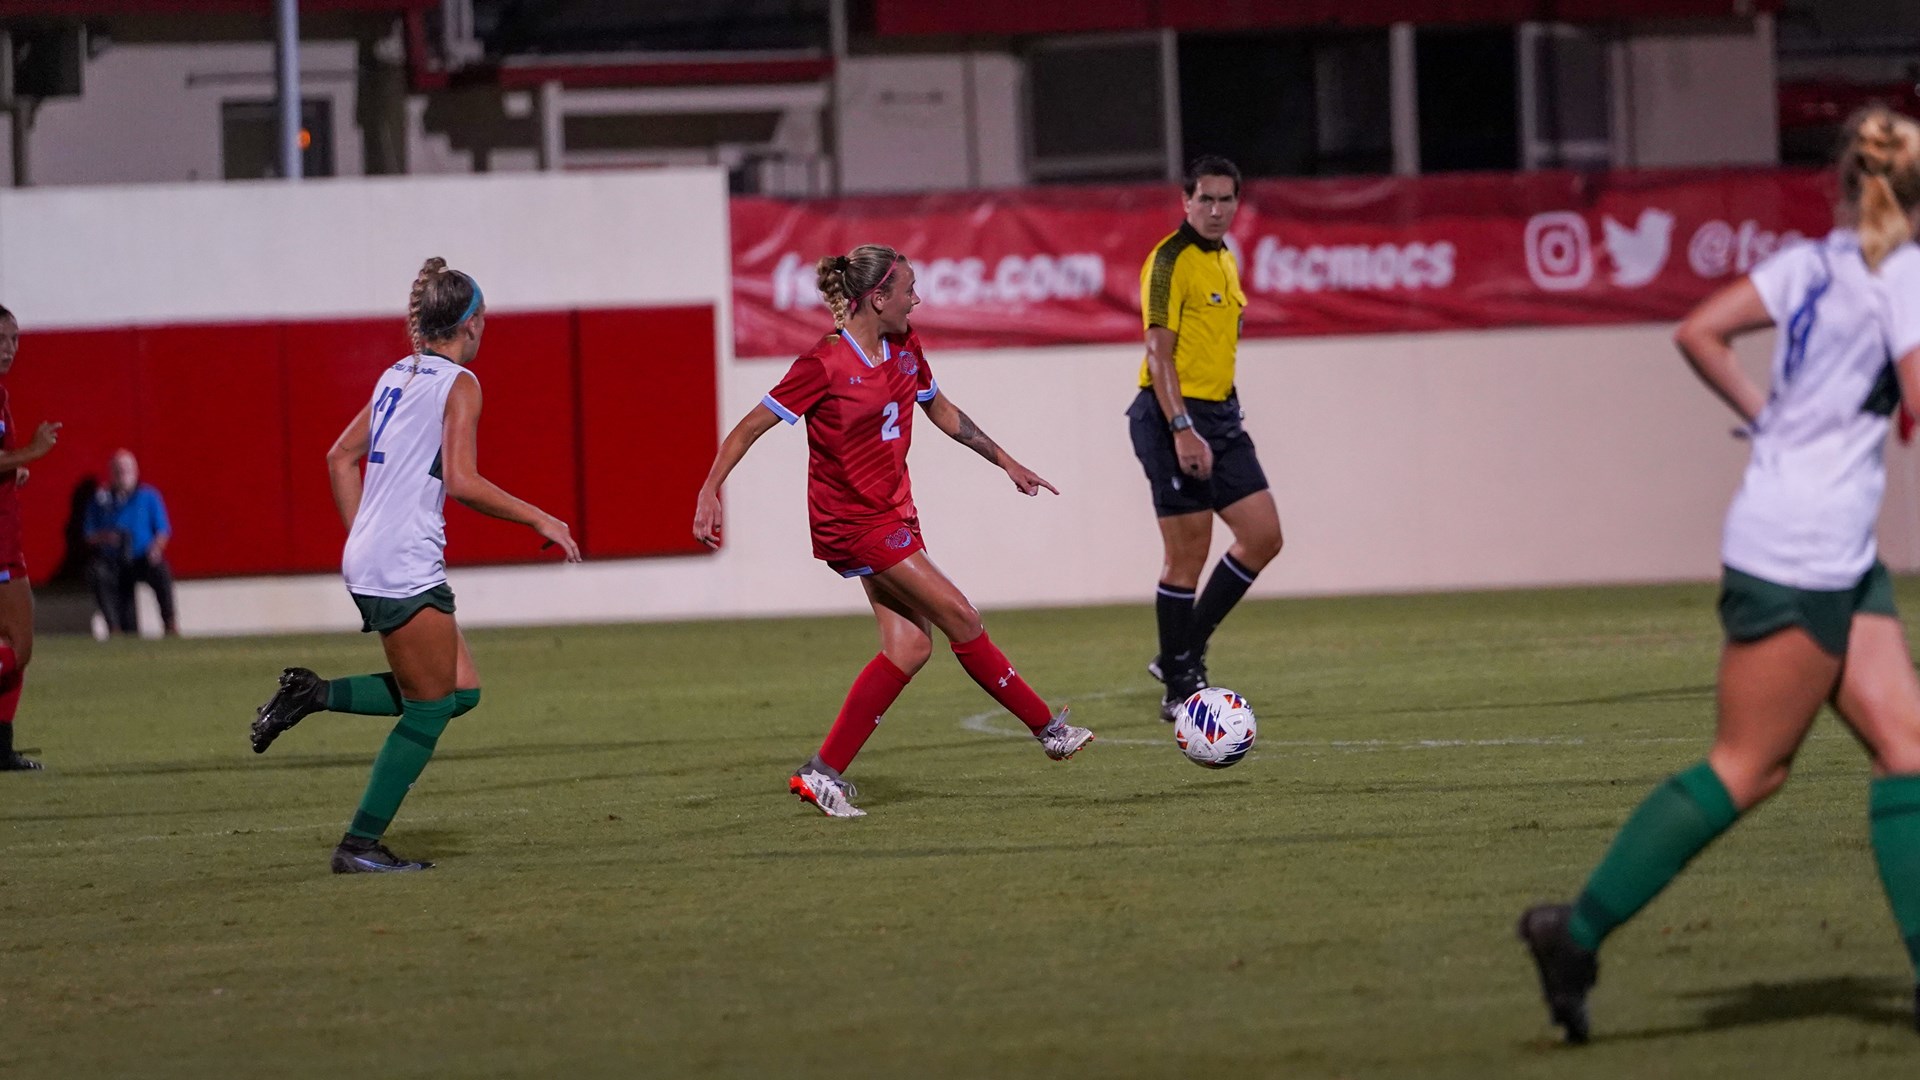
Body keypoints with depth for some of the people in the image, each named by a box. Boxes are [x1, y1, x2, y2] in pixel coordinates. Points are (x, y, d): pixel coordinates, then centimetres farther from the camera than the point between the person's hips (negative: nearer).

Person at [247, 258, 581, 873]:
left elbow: (341, 456, 21)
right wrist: (540, 520, -11)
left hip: (368, 562, 9)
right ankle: (360, 846, 0)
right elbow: (462, 481, -18)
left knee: (460, 690, 13)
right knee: (431, 707, -1)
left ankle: (314, 694, 8)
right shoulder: (459, 383, -9)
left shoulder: (398, 376, 15)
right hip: (406, 568, -9)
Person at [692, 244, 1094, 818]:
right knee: (960, 619, -8)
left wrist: (1007, 463, 23)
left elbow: (941, 410, 22)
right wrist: (709, 492, -20)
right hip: (852, 521, -9)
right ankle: (1048, 728, 4)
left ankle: (823, 774, 5)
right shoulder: (826, 365, -18)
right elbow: (751, 426, -14)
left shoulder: (905, 348, 5)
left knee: (910, 646, 1)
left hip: (892, 511, 9)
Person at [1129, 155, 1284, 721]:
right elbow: (1158, 353, -17)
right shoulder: (1171, 260, -11)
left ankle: (1185, 652, 15)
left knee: (1263, 535, 4)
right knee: (1188, 554, -6)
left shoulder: (1225, 260, 16)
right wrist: (1182, 430, -24)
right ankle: (1179, 689, 3)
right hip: (1175, 418, -9)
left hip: (1220, 415, 9)